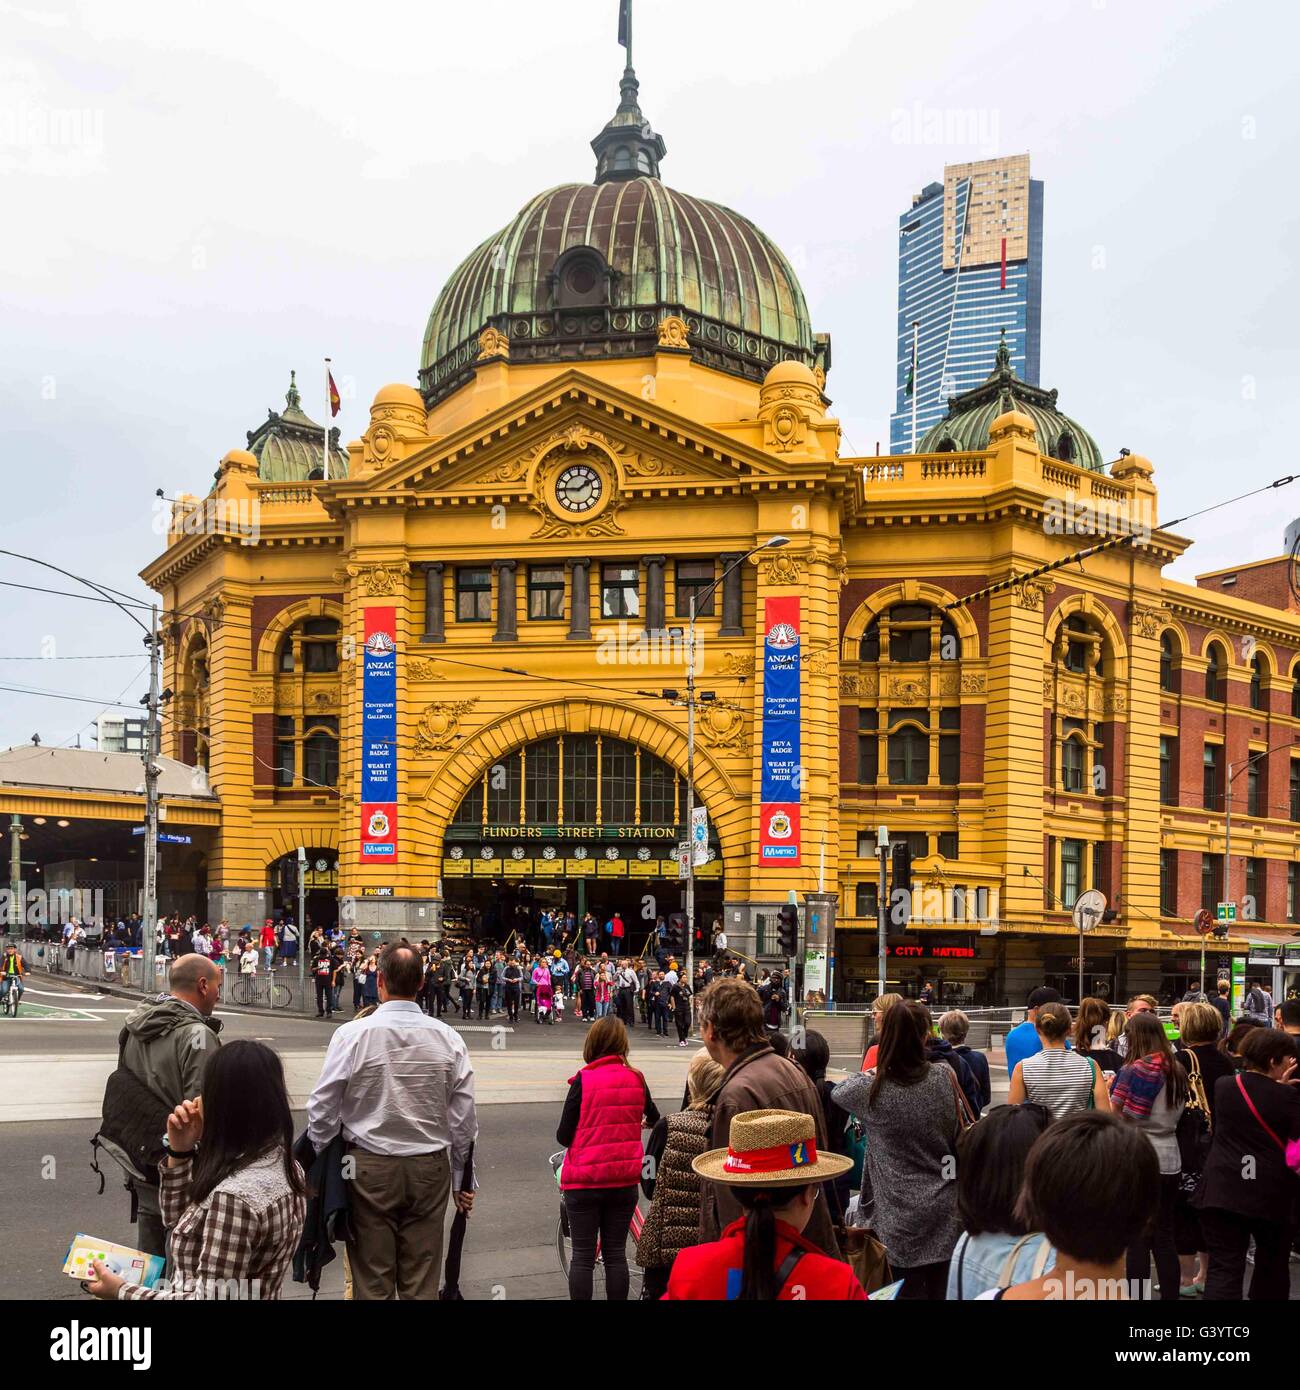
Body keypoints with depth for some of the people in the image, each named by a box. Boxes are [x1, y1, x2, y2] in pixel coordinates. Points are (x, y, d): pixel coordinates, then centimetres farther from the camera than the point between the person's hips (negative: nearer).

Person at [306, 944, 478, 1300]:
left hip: (369, 1168, -2)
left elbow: (322, 1112, -5)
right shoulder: (448, 1038, -2)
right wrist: (462, 1179, 15)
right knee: (422, 1283, 8)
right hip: (430, 1169, 2)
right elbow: (464, 1120, 3)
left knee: (372, 1283, 7)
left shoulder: (352, 1034, -10)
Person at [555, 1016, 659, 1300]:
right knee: (616, 1253, 12)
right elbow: (655, 1119, 18)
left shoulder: (584, 1080, -13)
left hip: (584, 1180, -3)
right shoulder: (636, 1079, -1)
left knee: (582, 1256, 6)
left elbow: (564, 1136, -11)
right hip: (625, 1180, 3)